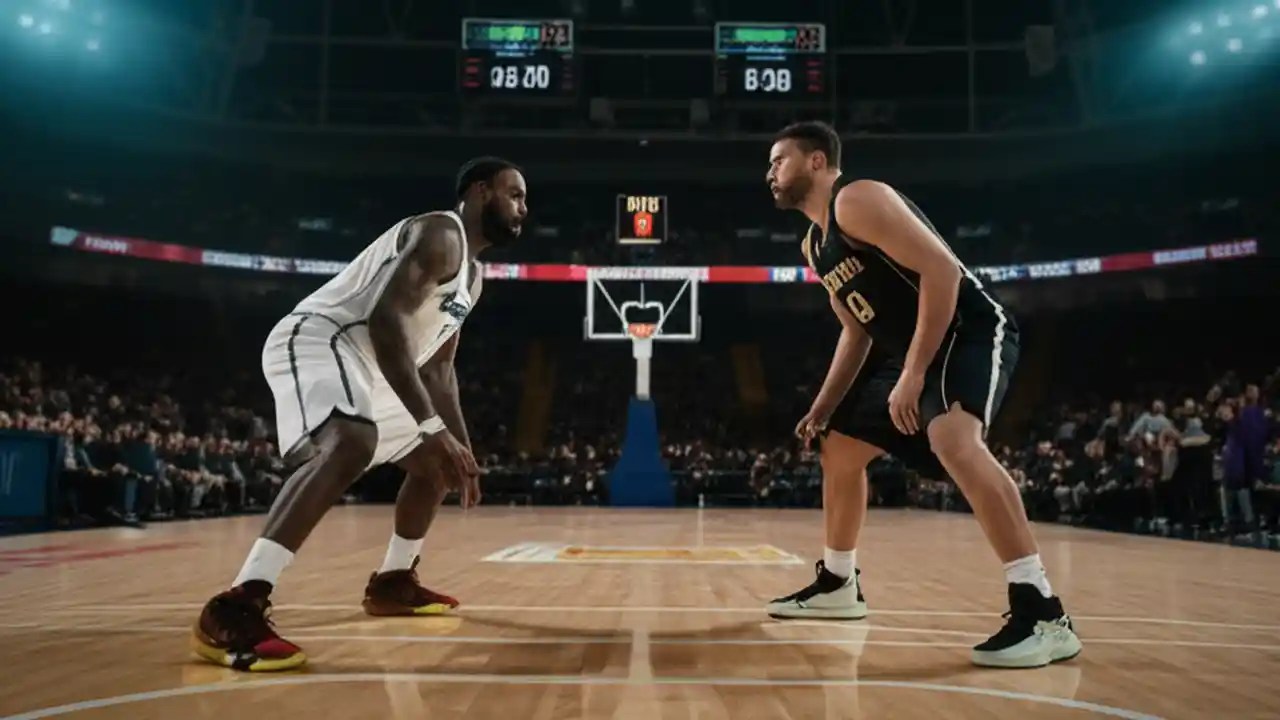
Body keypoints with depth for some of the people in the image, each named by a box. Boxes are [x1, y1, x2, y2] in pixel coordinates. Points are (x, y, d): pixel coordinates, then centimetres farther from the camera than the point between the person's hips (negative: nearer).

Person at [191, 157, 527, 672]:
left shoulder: (468, 274, 18)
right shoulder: (440, 234, -14)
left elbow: (439, 367, 24)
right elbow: (385, 319, -29)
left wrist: (460, 447, 21)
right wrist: (431, 428, -34)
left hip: (360, 363, 11)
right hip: (314, 341, -11)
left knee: (434, 464, 21)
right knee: (350, 446, -38)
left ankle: (392, 582, 33)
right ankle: (233, 610, -41)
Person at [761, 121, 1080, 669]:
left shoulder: (858, 199, -15)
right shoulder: (815, 246, 14)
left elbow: (941, 269, -24)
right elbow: (857, 331, 20)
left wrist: (913, 373, -26)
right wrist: (823, 408, 12)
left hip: (971, 332, -10)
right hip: (910, 350, 11)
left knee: (953, 440, -35)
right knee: (839, 448, 15)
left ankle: (1042, 613, -29)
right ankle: (838, 585, 30)